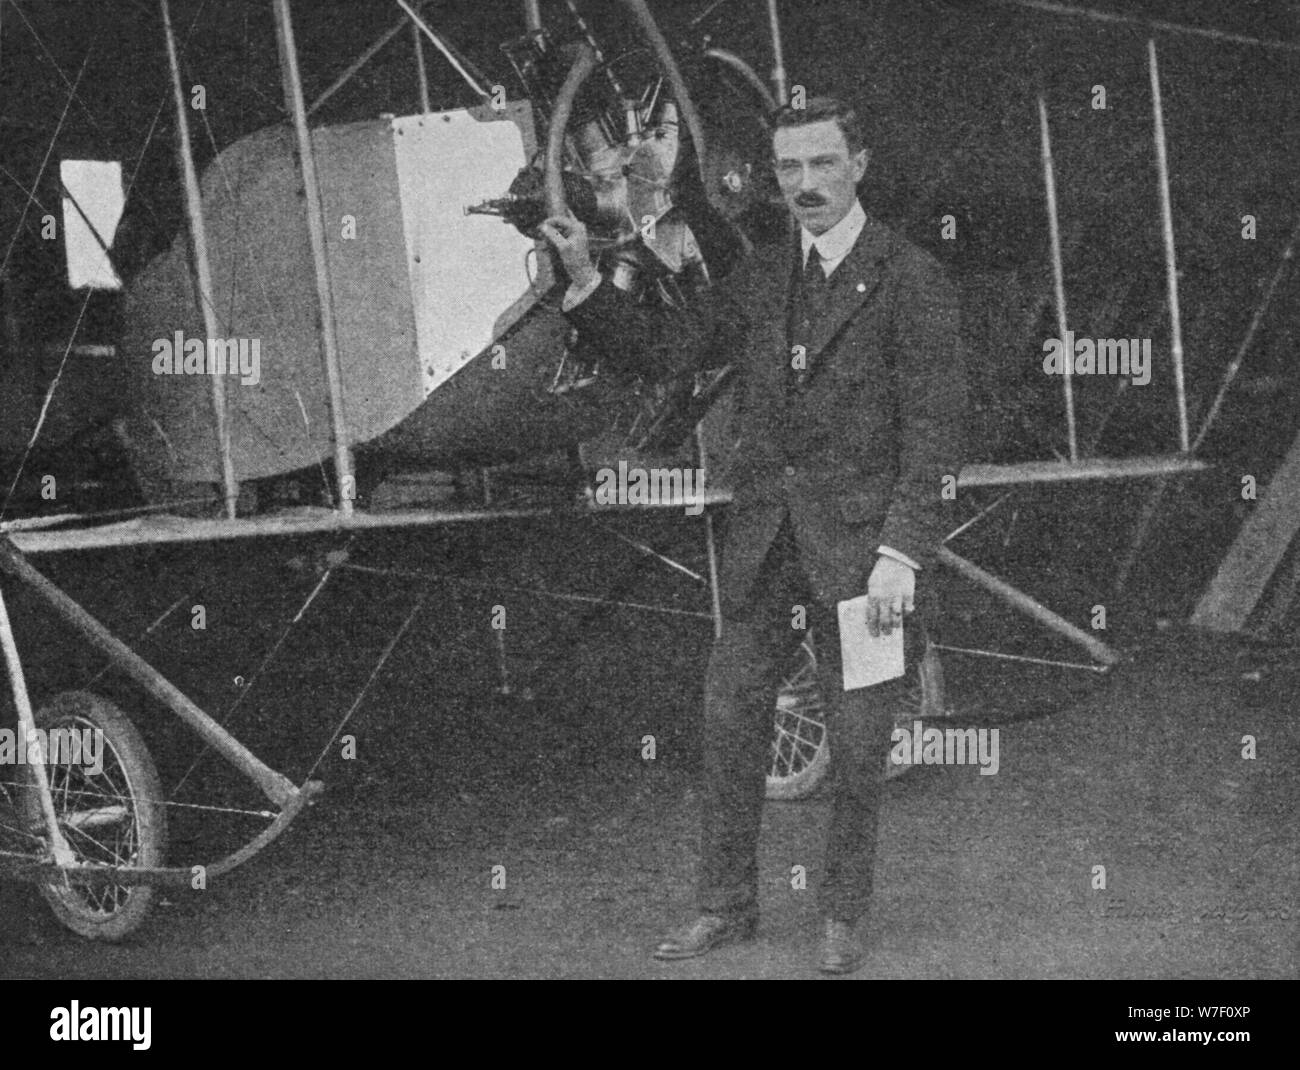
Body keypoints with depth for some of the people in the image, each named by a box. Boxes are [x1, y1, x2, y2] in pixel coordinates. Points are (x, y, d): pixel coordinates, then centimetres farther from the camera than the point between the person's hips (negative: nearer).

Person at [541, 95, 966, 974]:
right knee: (730, 719, 8)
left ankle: (846, 915, 20)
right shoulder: (760, 281, 10)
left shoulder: (912, 282, -8)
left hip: (860, 538, -5)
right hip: (765, 538, 5)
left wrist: (902, 553, -18)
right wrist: (585, 277, 0)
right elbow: (665, 348, 13)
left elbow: (935, 432, -11)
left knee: (859, 738, 4)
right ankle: (727, 906, 21)